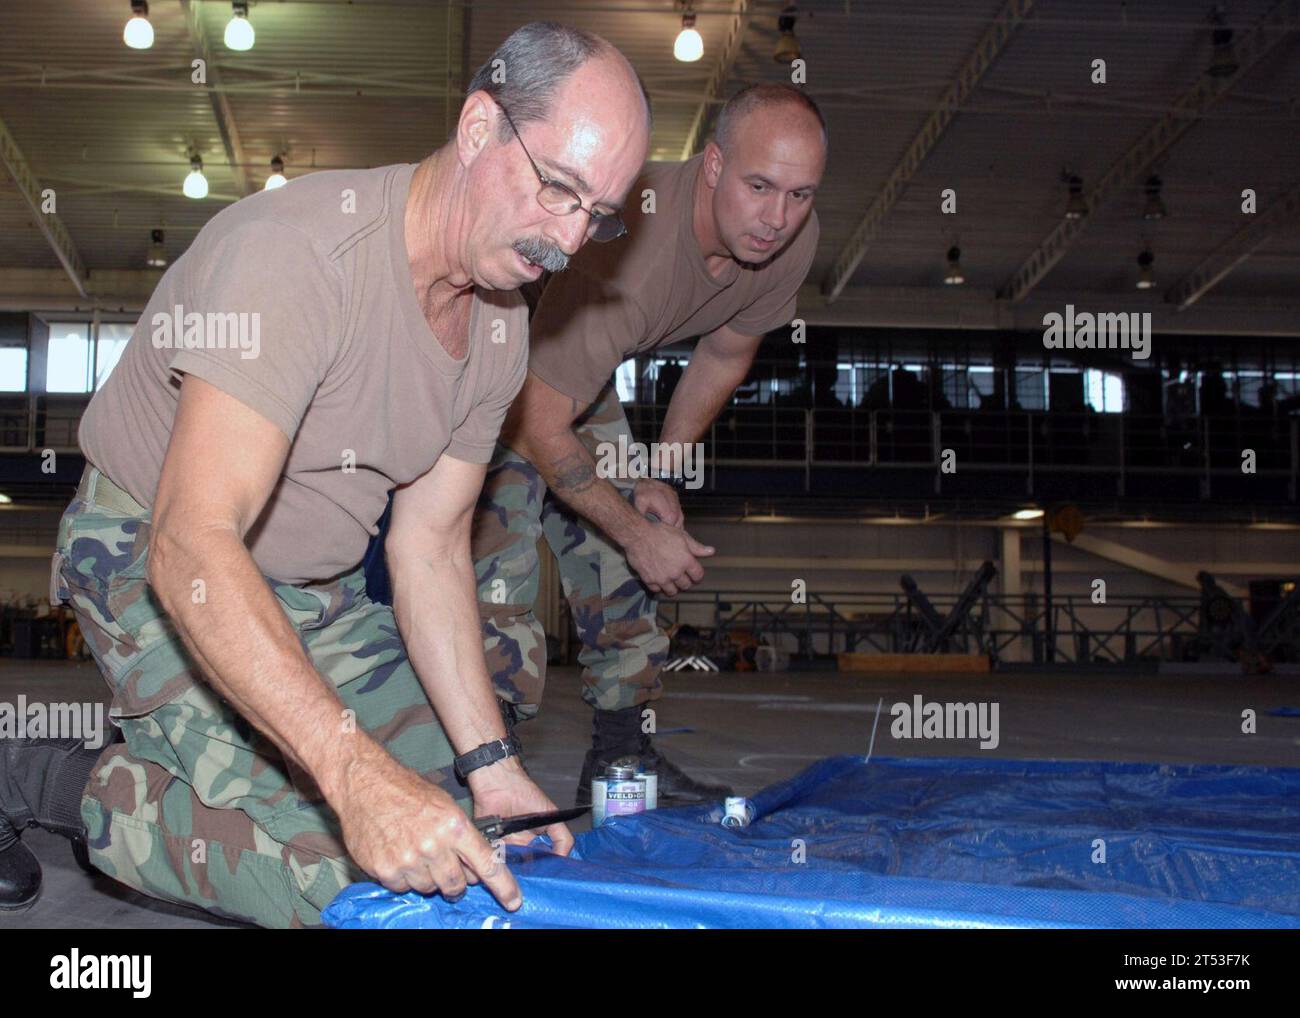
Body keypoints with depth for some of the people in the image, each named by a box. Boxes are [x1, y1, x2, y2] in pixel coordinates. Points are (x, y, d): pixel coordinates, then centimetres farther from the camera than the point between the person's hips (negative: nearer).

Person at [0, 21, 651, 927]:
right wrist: (357, 771, -49)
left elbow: (430, 547, -1)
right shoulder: (297, 251, -31)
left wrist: (491, 765, -10)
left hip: (318, 587, 8)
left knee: (449, 809, 9)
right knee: (329, 876, -20)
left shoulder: (500, 326, -4)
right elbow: (193, 545, -40)